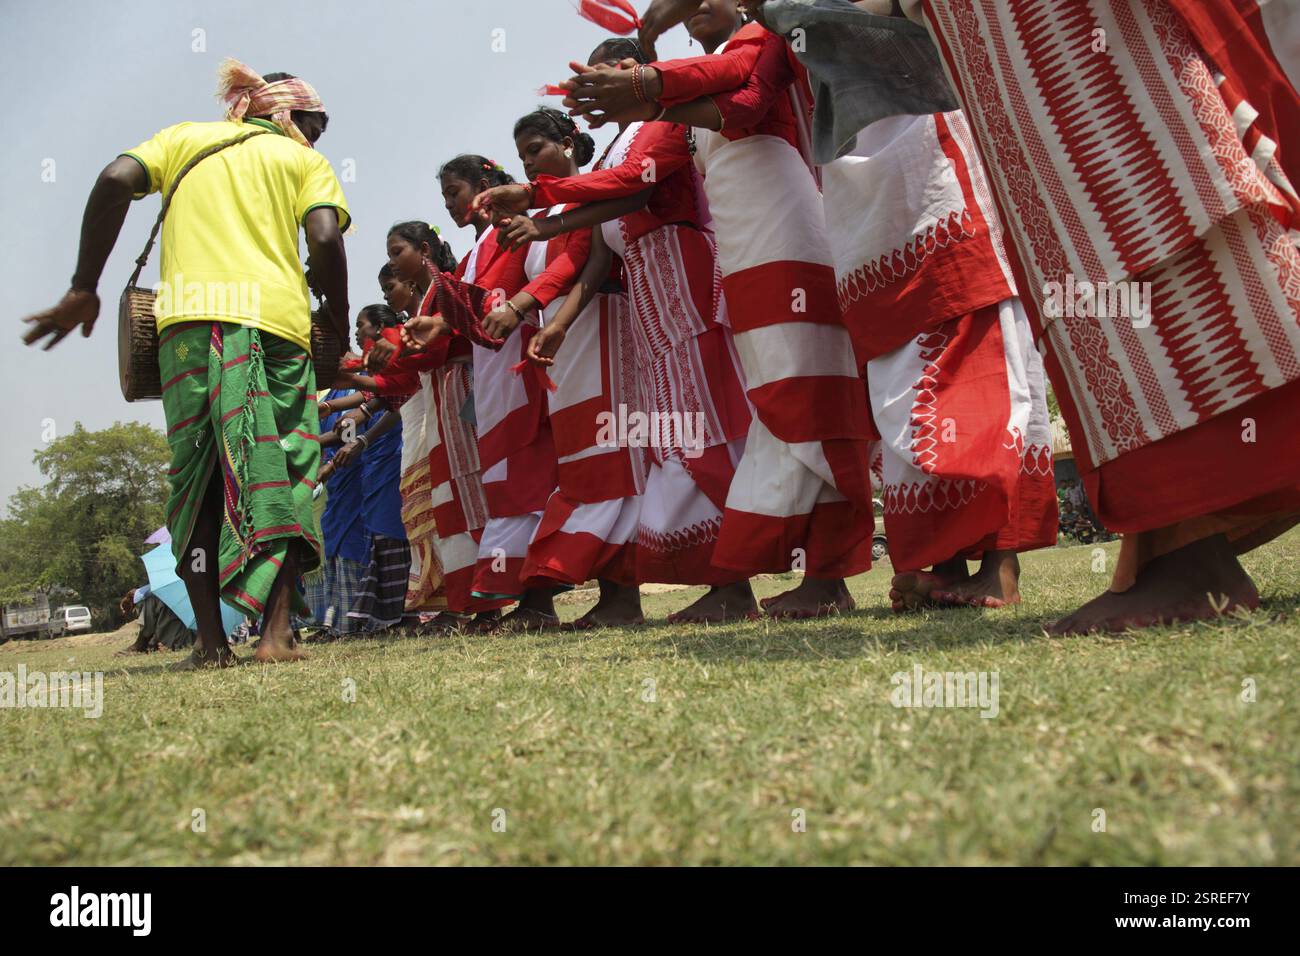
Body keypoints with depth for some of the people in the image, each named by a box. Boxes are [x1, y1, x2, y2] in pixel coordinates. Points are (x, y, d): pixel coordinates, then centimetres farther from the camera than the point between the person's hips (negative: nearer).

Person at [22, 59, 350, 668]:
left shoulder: (184, 136, 23)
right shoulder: (303, 159, 17)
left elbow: (115, 180, 6)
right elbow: (325, 240, -1)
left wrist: (83, 288, 6)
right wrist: (338, 327, 10)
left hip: (189, 317, 2)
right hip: (276, 317, -1)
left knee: (197, 473, 4)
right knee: (284, 471, 1)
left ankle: (211, 640, -2)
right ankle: (276, 632, -12)